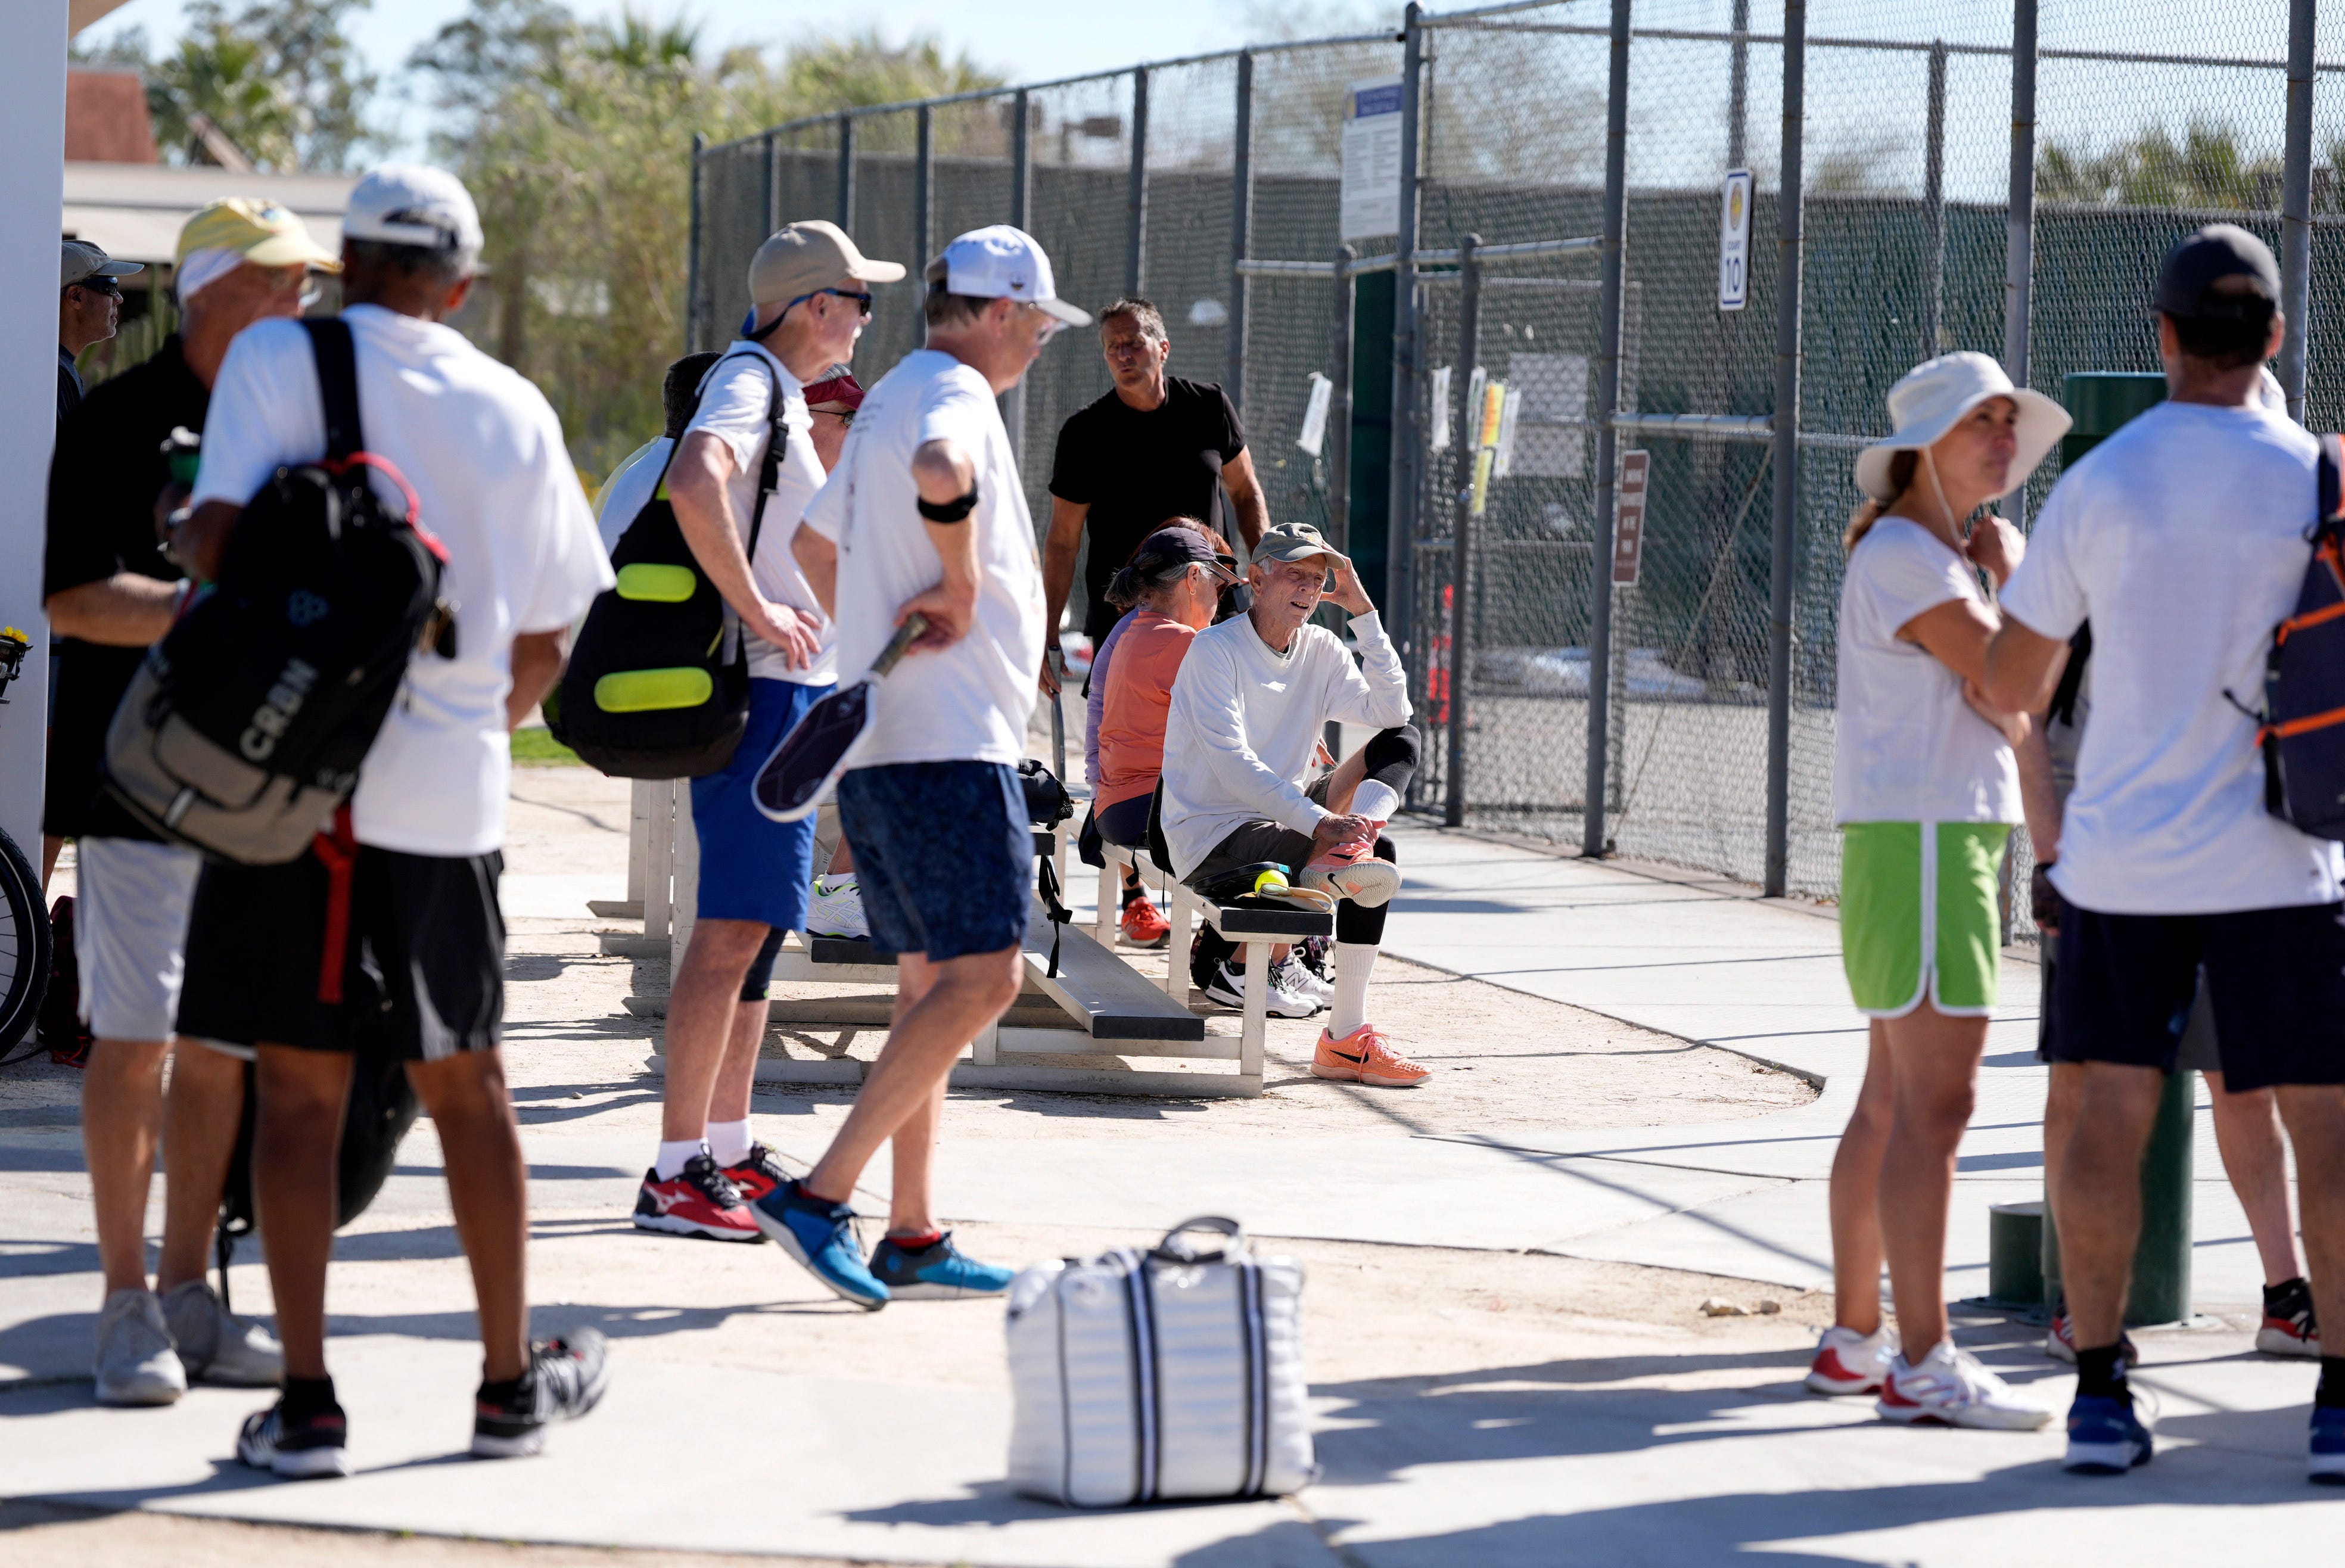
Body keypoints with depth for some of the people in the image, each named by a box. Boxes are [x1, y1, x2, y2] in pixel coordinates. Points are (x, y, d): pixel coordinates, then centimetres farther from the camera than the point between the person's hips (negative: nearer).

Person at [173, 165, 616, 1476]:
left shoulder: (278, 362, 0)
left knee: (300, 1087, 2)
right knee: (467, 1085, 13)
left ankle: (307, 1403, 1)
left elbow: (218, 535, -13)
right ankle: (512, 1384, 23)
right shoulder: (516, 412, 9)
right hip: (449, 792, 2)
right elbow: (545, 644, 12)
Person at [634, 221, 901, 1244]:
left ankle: (729, 1150, 21)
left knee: (753, 928, 14)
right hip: (764, 690, -11)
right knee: (733, 929, -13)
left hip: (795, 690, 11)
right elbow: (694, 485, -34)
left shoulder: (781, 393, 18)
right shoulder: (748, 382, -13)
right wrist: (759, 614, -27)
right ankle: (676, 1173, -14)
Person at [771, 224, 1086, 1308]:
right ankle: (821, 1195, -17)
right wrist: (962, 586, -19)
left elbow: (815, 542, 34)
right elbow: (939, 472, -34)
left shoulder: (891, 399, 22)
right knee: (983, 976, -13)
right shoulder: (953, 391, -9)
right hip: (946, 743, -10)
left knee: (932, 984, 11)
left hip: (877, 737, 10)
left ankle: (913, 1237, 10)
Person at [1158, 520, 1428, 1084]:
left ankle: (1351, 850, -28)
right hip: (1211, 837, -8)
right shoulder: (1214, 650, -10)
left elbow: (1391, 711, -3)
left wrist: (1364, 613, -6)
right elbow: (1231, 763, -22)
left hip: (1279, 819, 8)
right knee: (1381, 852, -27)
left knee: (1401, 741, -6)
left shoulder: (1320, 650, 10)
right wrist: (1317, 822, -32)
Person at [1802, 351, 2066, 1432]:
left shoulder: (1940, 556, 20)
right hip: (1920, 837, -11)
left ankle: (1853, 1339, 20)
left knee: (1892, 1102, 14)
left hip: (1951, 836, 11)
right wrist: (2015, 576, 0)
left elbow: (2007, 713, 17)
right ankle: (1923, 1367, -14)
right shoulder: (1903, 556, -12)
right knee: (1932, 1106, -13)